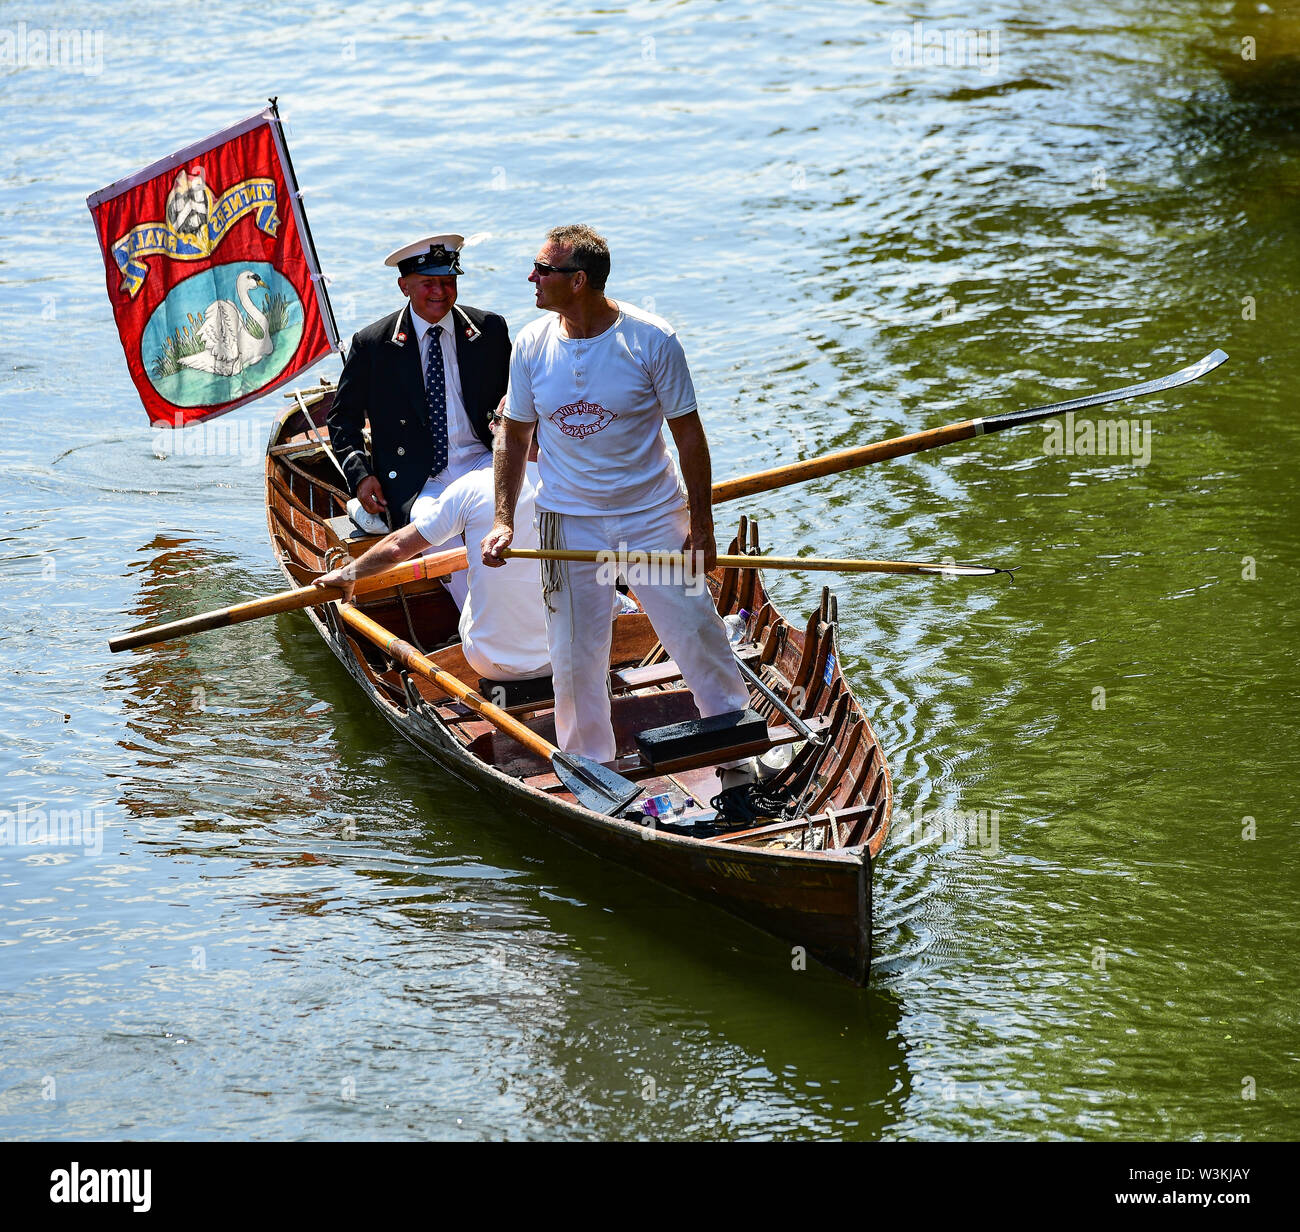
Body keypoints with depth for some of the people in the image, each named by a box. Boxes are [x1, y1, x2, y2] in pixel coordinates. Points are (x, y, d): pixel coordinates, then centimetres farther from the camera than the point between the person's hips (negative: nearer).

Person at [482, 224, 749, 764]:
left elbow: (688, 434, -5)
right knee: (575, 659, 6)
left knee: (695, 633, 2)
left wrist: (702, 526, -5)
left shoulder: (651, 340, -12)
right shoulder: (532, 344, -4)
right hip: (569, 523, 2)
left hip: (654, 516, -2)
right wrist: (504, 520, -2)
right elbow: (514, 435, 7)